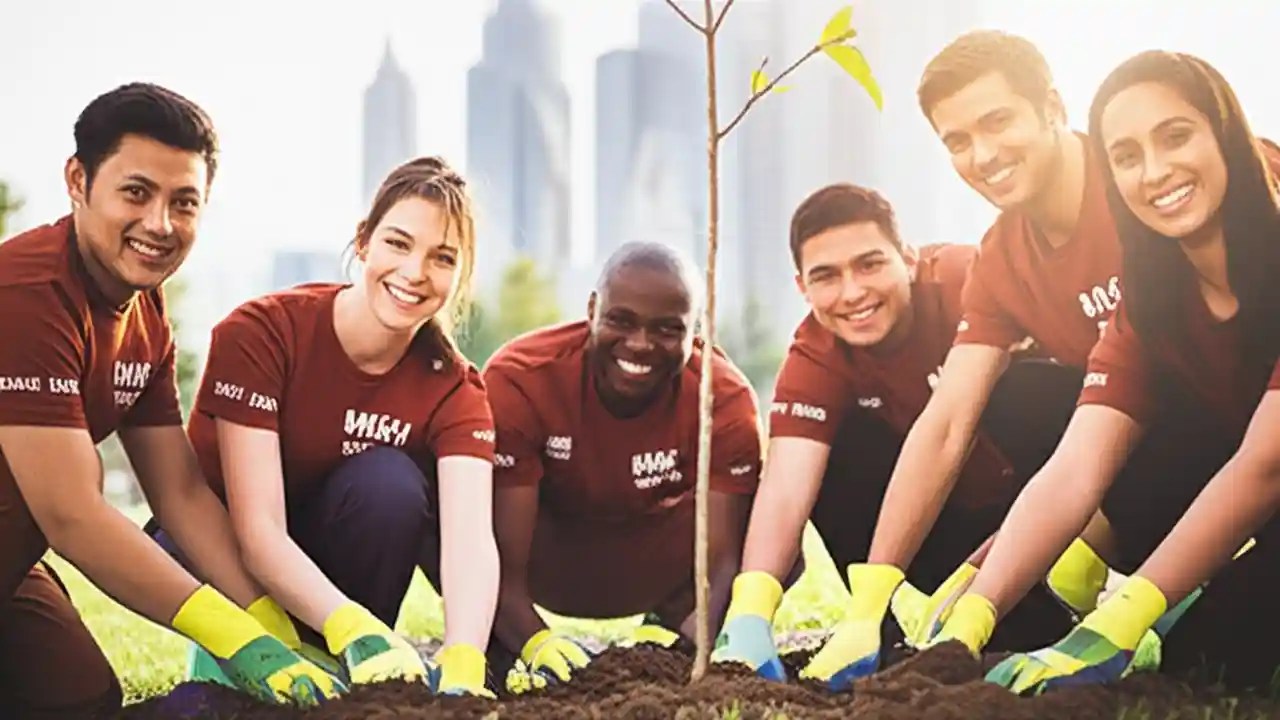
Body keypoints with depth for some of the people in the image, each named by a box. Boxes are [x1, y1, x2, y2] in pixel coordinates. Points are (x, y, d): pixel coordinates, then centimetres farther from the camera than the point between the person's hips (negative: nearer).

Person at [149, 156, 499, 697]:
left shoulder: (453, 388, -16)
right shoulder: (261, 333, -25)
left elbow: (471, 538, -33)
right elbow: (257, 528, -33)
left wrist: (462, 667, -52)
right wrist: (351, 628, -49)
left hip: (334, 554, 3)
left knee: (390, 480, -29)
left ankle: (353, 677, -12)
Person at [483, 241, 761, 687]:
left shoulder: (725, 398, -25)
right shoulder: (519, 381, -30)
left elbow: (723, 557, -29)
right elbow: (504, 565, -32)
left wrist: (685, 642, -49)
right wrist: (536, 642, -52)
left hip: (657, 566, 1)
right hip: (548, 561, -1)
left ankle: (670, 630, 3)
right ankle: (489, 650, -2)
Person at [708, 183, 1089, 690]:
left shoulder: (968, 279, -26)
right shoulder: (815, 358, -16)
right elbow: (786, 485, -29)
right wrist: (750, 614, -48)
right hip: (949, 519, 3)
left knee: (1032, 388, -31)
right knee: (837, 449, -21)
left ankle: (1038, 620, -20)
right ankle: (905, 629, -12)